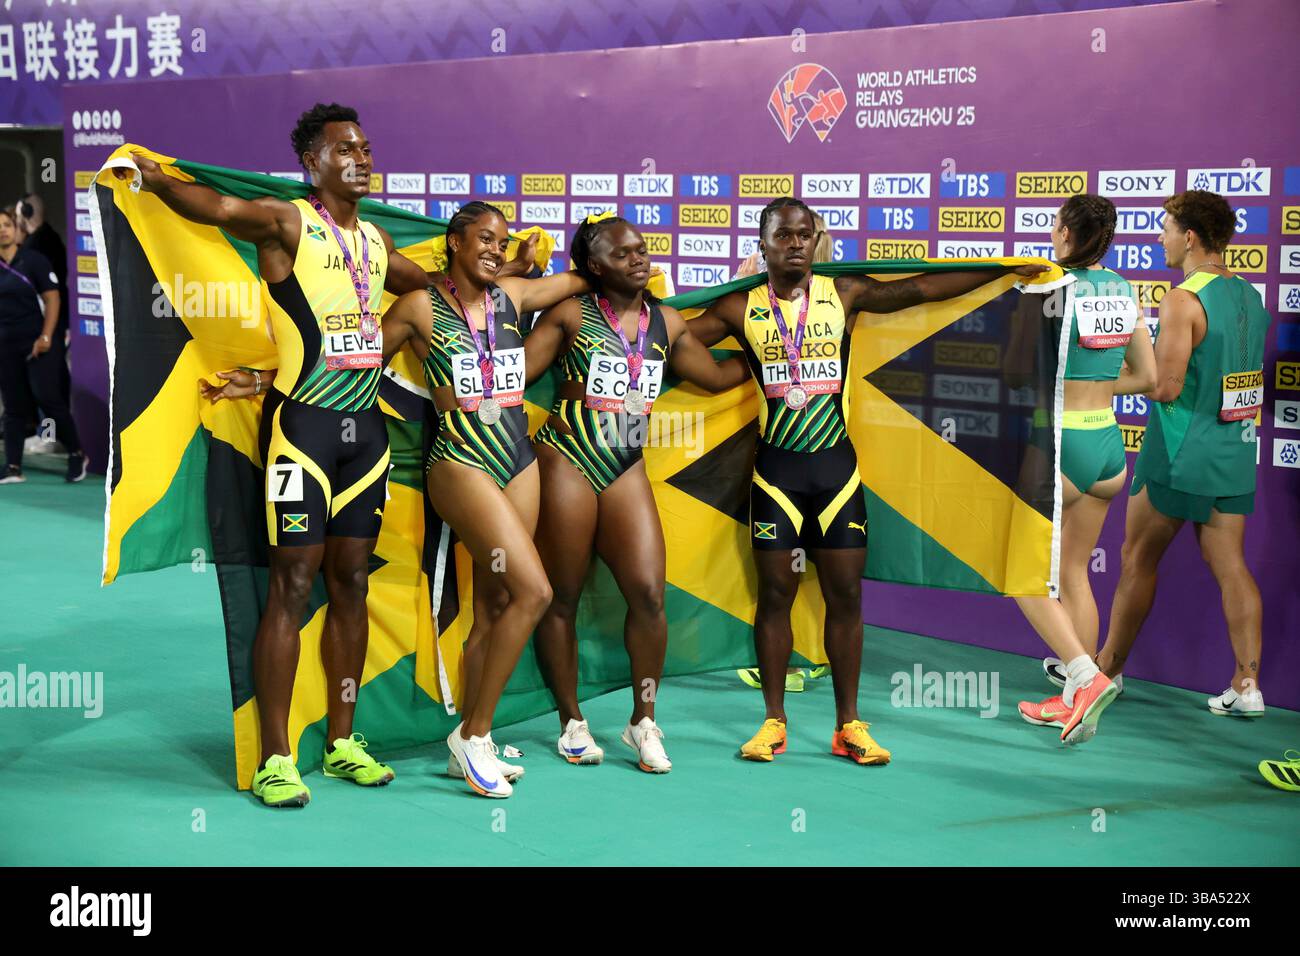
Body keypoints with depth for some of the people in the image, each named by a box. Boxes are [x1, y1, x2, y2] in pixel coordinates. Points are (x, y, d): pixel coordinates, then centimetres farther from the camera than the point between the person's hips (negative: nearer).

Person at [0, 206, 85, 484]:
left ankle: (77, 455, 9)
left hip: (37, 343, -4)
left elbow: (52, 299, -6)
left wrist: (46, 338, -13)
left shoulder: (33, 260, -4)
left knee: (48, 398, -7)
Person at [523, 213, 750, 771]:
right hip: (566, 460, -3)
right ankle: (572, 721, 18)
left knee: (648, 594, -8)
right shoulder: (571, 314, 0)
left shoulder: (667, 323, 12)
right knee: (561, 598, 3)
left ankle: (643, 721, 8)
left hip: (626, 468, 3)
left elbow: (716, 376, 22)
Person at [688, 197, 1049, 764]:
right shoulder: (741, 309, 2)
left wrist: (1007, 269, -2)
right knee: (775, 594, 3)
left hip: (836, 465, 1)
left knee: (845, 595, 3)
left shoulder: (844, 295, 3)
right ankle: (774, 722, 14)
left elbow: (923, 290, 1)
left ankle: (848, 726, 12)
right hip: (776, 467, -1)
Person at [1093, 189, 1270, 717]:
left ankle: (1107, 668, 20)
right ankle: (1247, 684, 5)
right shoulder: (1251, 297, 8)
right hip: (1235, 455, 7)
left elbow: (1165, 386, -22)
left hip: (1180, 455, -7)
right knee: (1230, 566, 8)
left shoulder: (1183, 301, -17)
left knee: (1138, 559, 8)